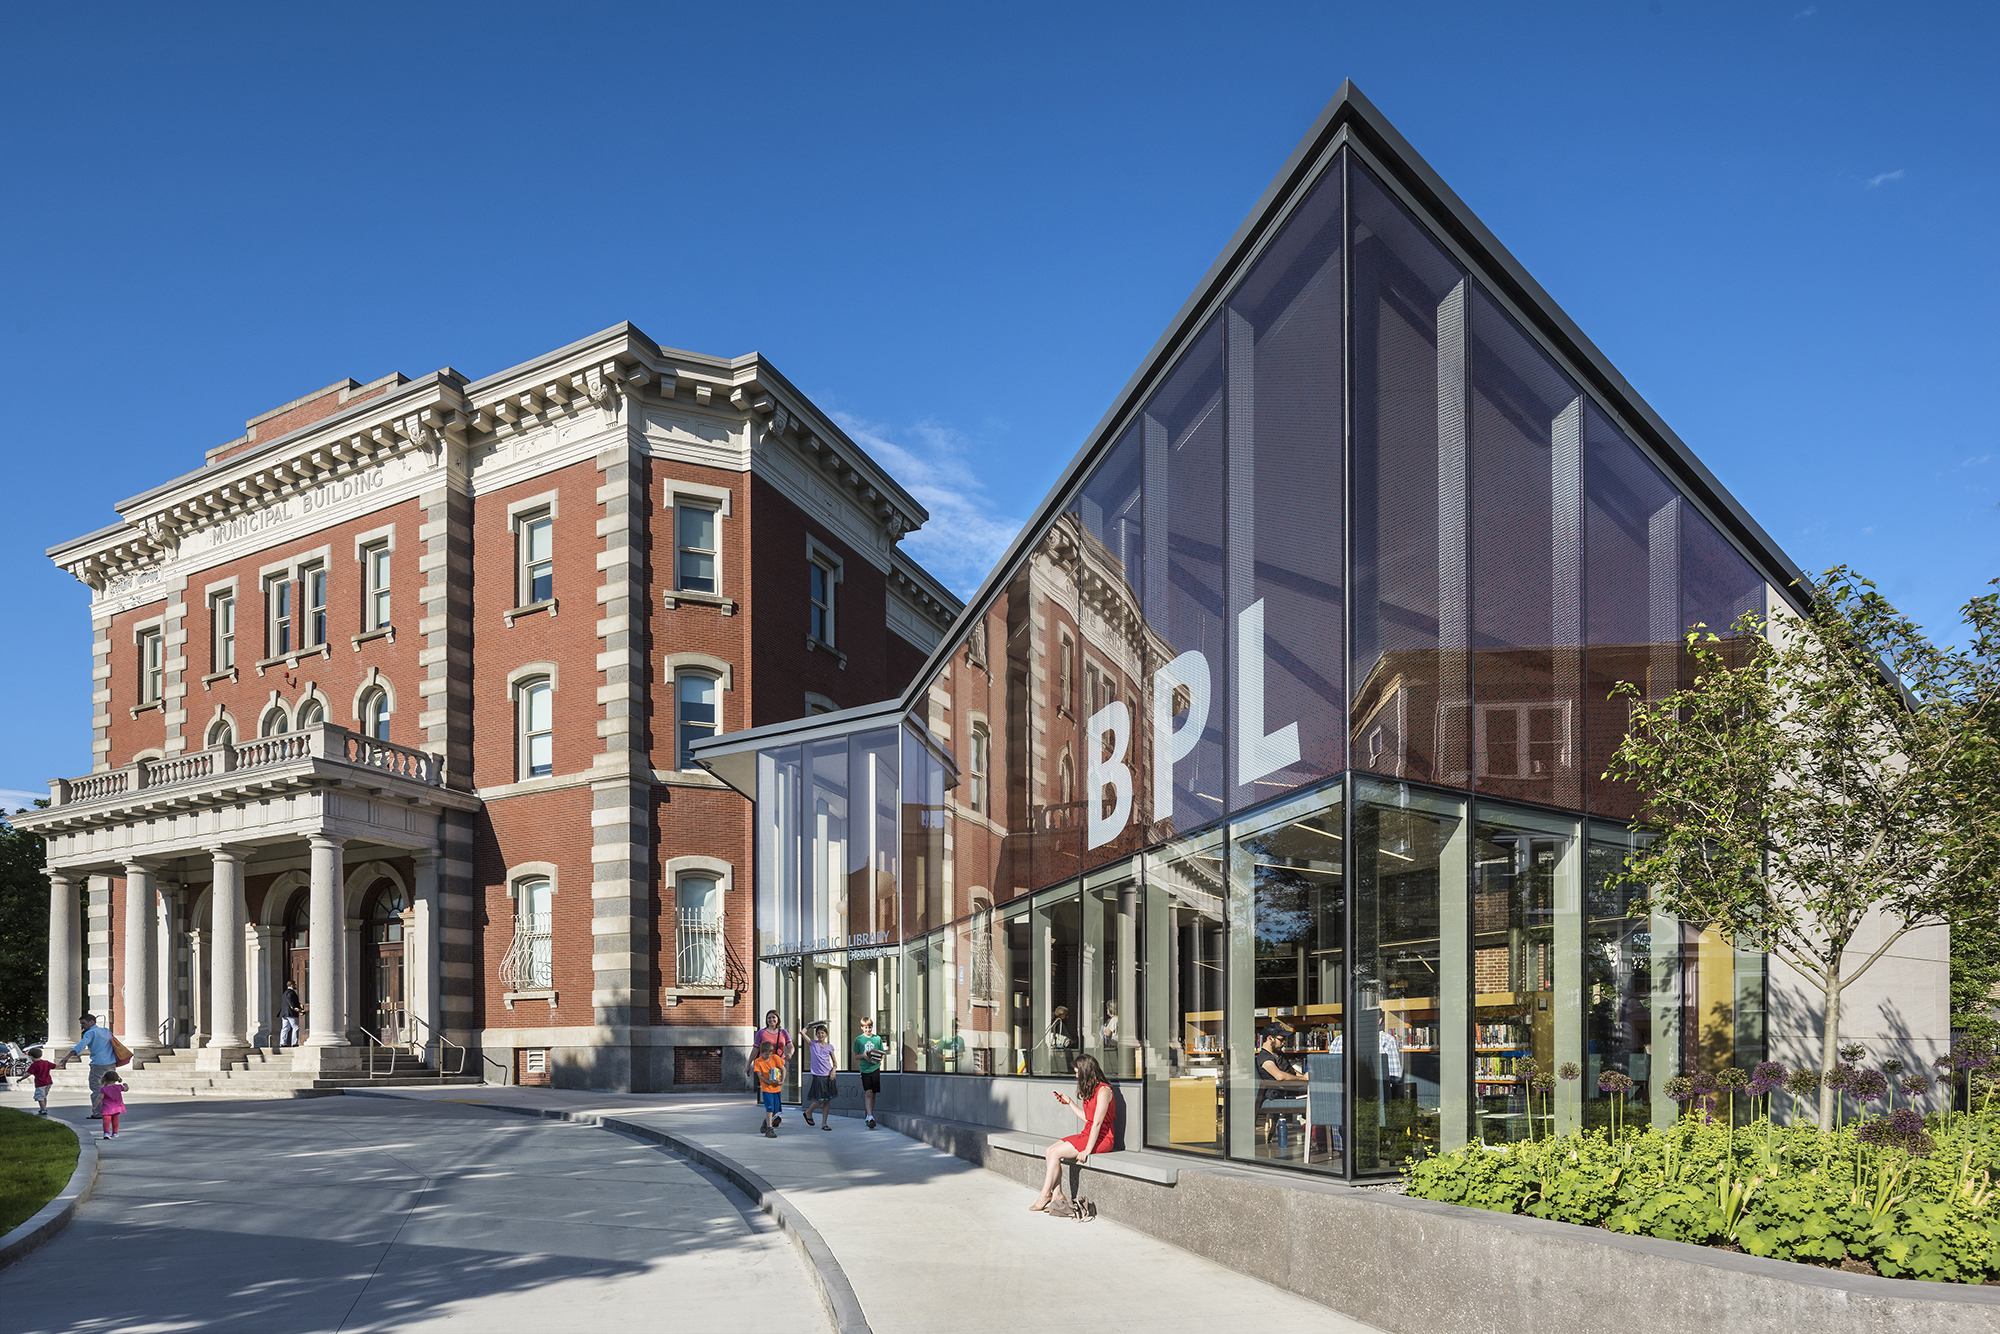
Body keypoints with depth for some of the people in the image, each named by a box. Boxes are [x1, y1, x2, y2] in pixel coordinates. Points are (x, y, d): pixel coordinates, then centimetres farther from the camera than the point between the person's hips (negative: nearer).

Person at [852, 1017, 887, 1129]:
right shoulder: (858, 1040, 3)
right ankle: (870, 1117, -18)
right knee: (868, 1093, -13)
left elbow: (882, 1054, 11)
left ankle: (869, 1116, 20)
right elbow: (856, 1057, 7)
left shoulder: (877, 1039, 6)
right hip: (865, 1069, -2)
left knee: (873, 1094, 8)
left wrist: (879, 1059, -11)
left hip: (875, 1068, 2)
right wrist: (863, 1055, -14)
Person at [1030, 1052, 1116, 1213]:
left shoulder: (1103, 1091, -15)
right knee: (1050, 1150, -7)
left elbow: (1097, 1123, -20)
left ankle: (1045, 1196, -6)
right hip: (1087, 1134, 9)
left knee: (1055, 1153, -17)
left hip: (1101, 1139, -9)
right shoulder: (1091, 1090, 15)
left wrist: (1087, 1151, -23)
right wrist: (1069, 1102, 21)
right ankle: (1056, 1195, -10)